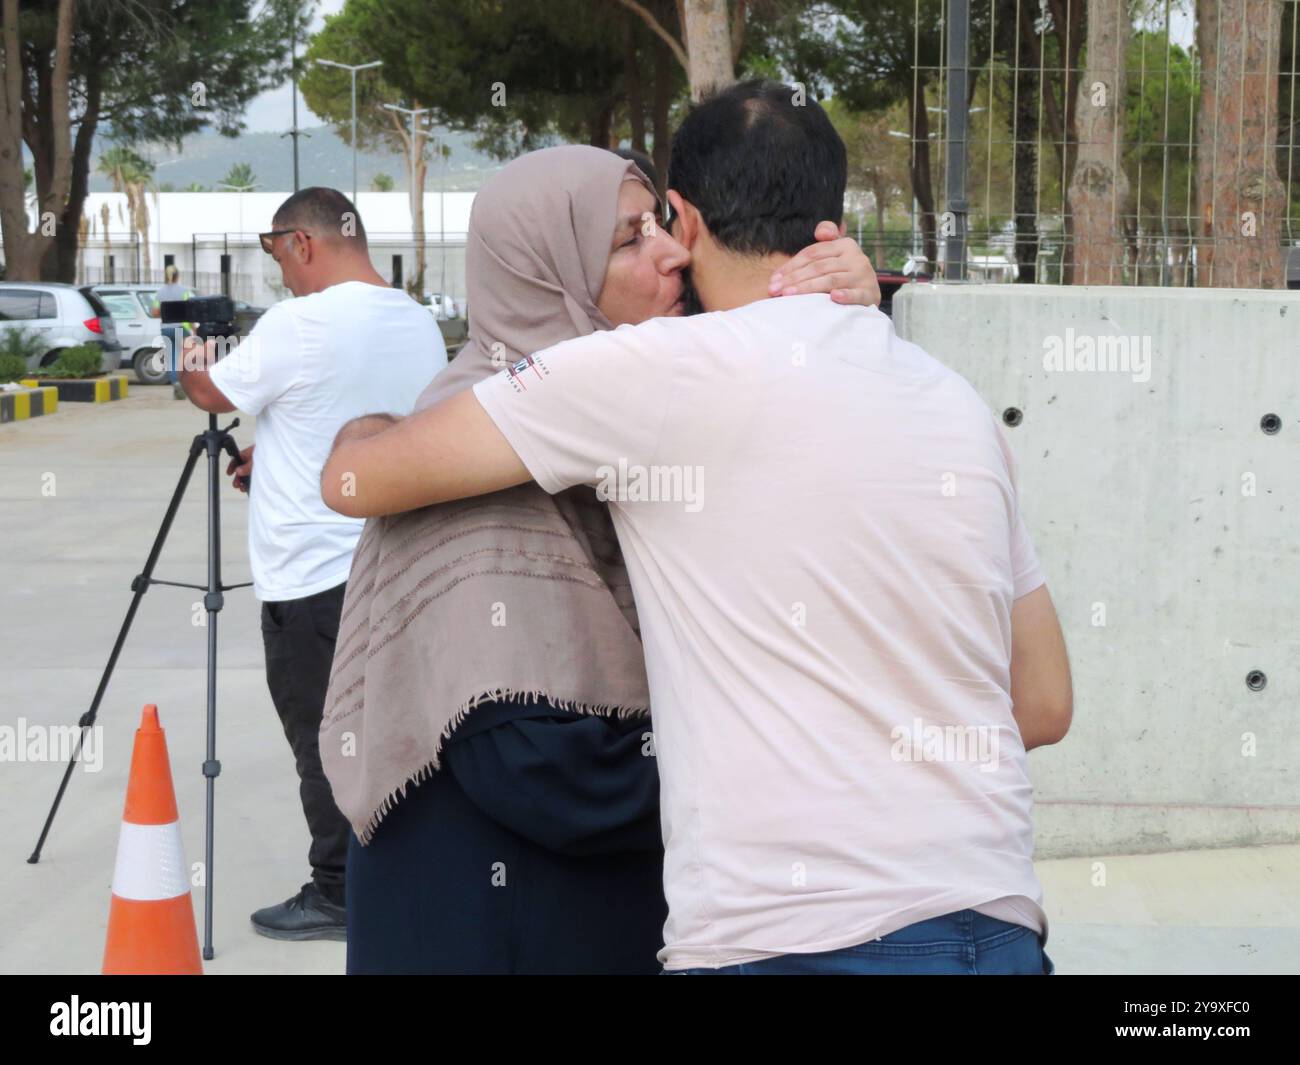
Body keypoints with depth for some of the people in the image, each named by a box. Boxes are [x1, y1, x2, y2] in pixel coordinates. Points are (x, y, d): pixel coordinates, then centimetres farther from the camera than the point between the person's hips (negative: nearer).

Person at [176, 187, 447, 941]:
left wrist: (186, 368, 21)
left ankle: (341, 895, 8)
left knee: (323, 739, 1)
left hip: (311, 573, -7)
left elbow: (214, 394, -1)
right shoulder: (422, 326, 6)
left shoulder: (300, 326, -16)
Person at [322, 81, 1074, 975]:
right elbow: (1045, 707, 15)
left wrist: (365, 429, 23)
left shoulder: (665, 371, -6)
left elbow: (358, 479, 0)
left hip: (784, 939, -6)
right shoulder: (960, 404, 11)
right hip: (998, 929, 6)